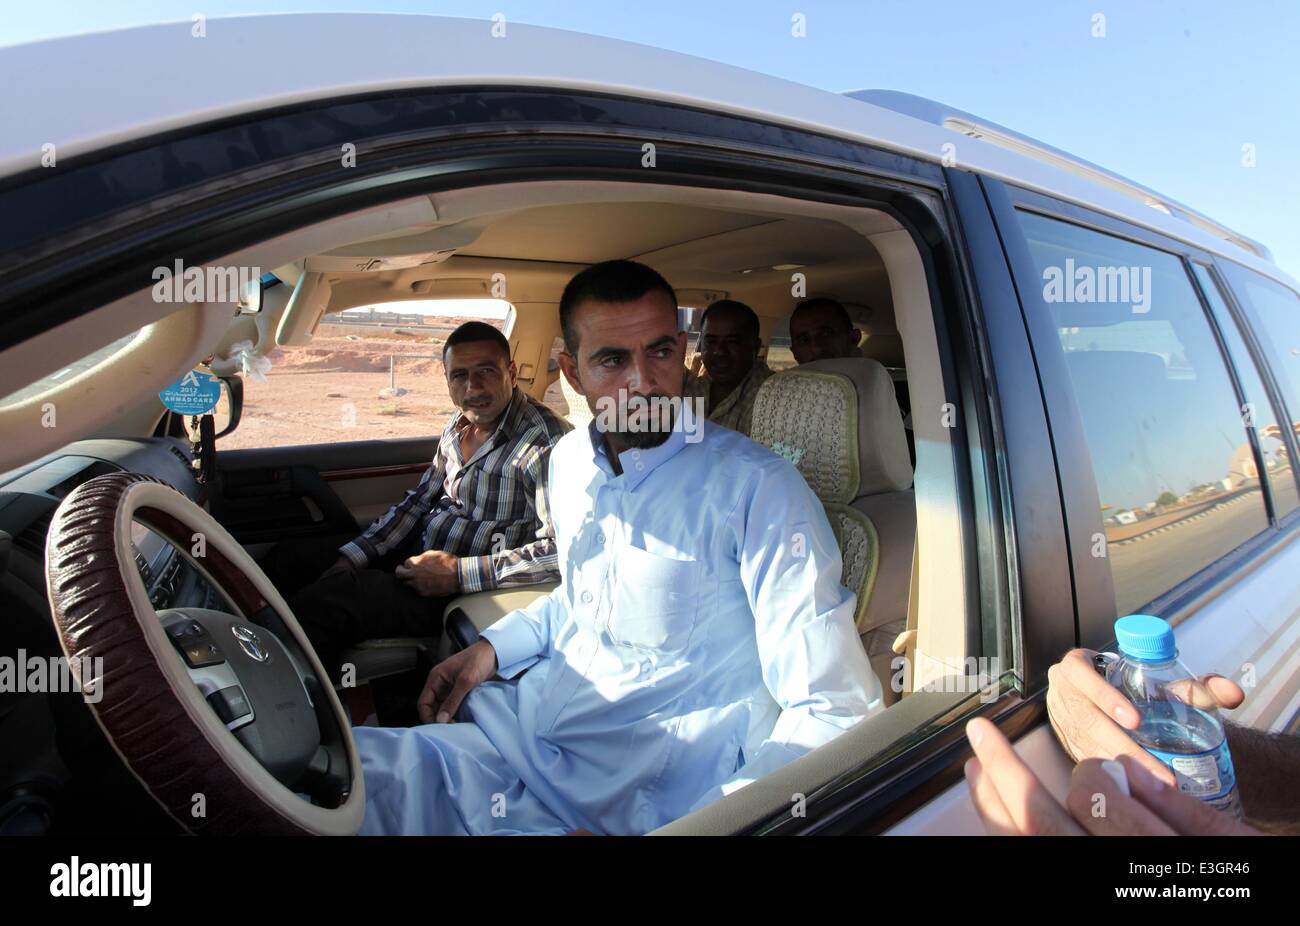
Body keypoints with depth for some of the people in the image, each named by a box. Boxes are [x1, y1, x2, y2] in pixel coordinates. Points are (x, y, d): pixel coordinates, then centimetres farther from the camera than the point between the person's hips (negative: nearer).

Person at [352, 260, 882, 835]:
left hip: (651, 797, -6)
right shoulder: (568, 462, 7)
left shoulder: (756, 487, -16)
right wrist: (491, 649, 10)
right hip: (517, 730, 7)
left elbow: (834, 710, -17)